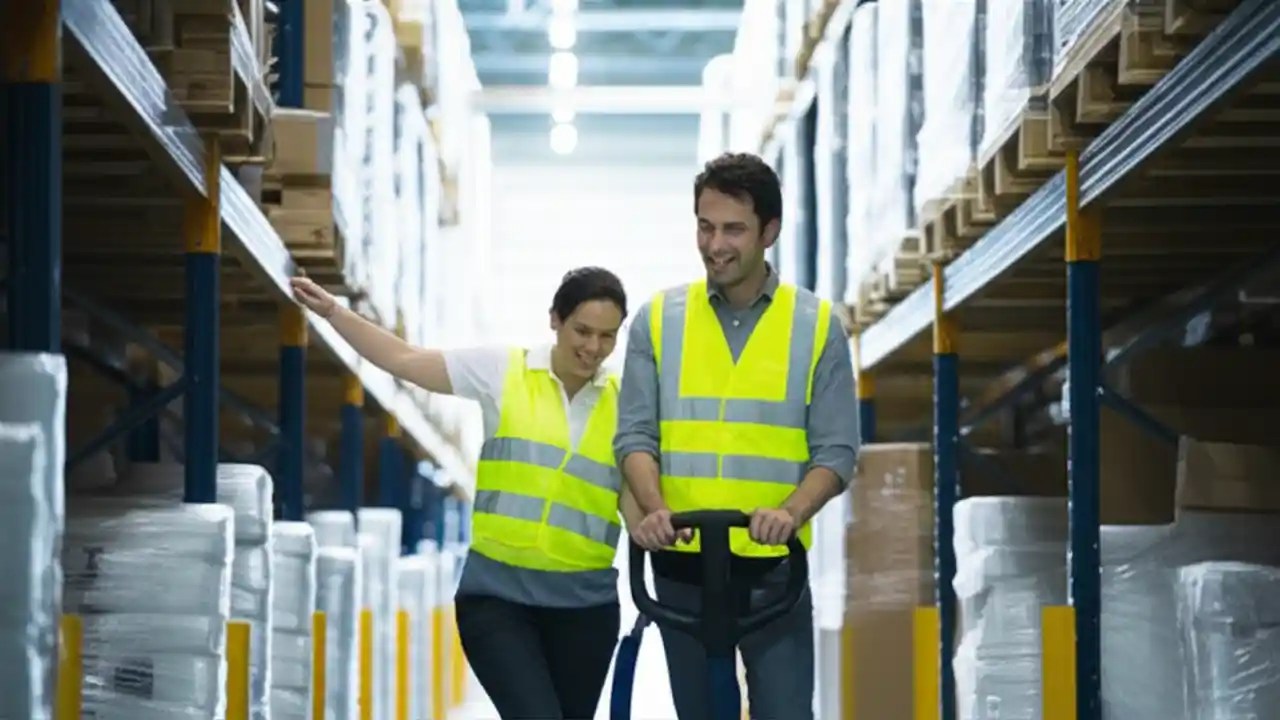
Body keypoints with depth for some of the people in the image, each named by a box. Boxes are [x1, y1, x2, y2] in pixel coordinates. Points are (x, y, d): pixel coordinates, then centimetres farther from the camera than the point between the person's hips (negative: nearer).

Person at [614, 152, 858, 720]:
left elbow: (836, 449, -1)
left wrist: (791, 512, -21)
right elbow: (636, 435, 1)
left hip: (774, 568, -2)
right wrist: (653, 508, -19)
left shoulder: (816, 325, 1)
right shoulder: (658, 320, 5)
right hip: (682, 566, 2)